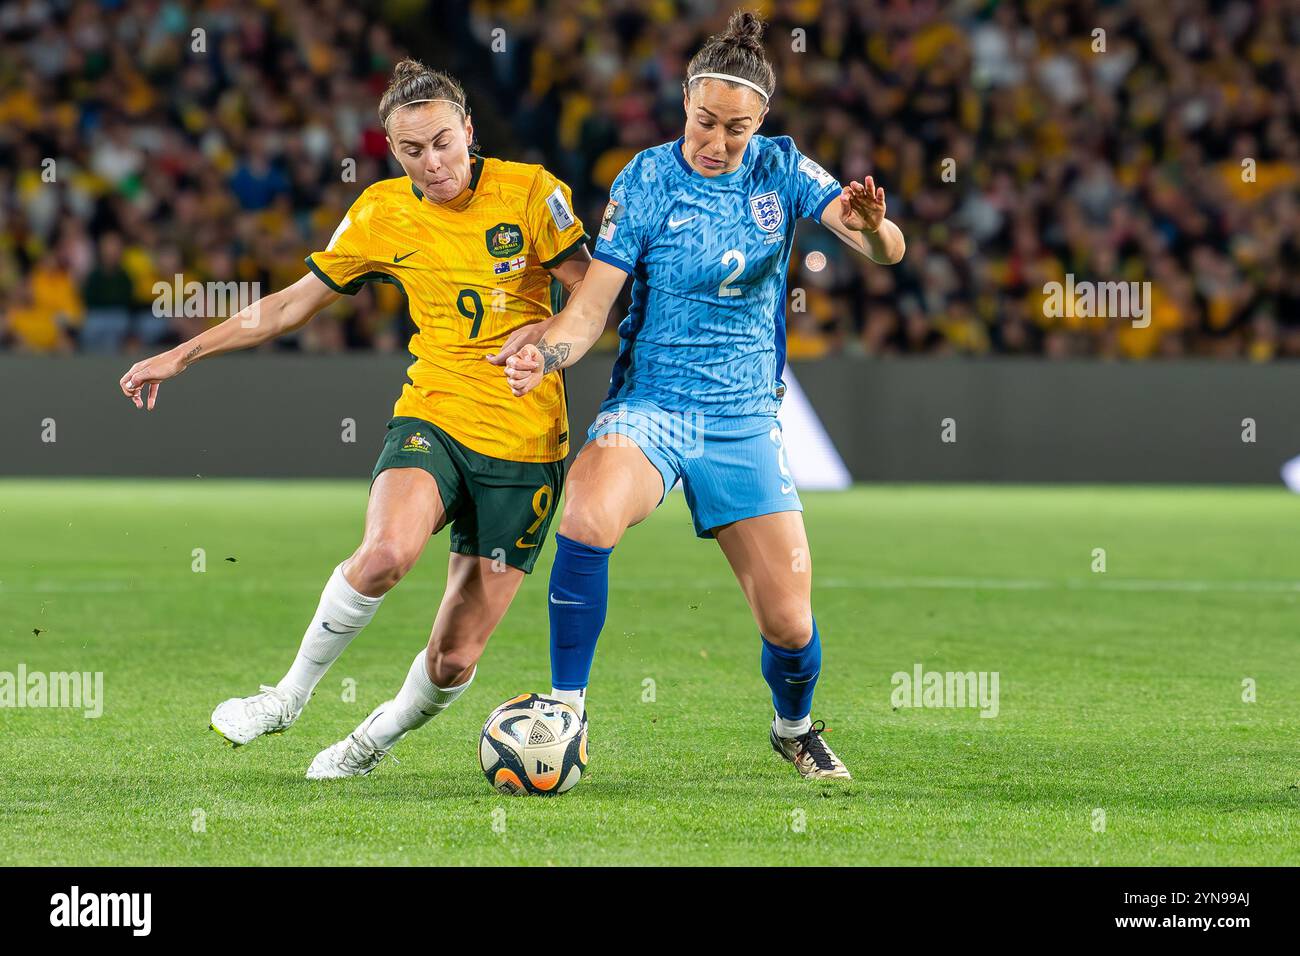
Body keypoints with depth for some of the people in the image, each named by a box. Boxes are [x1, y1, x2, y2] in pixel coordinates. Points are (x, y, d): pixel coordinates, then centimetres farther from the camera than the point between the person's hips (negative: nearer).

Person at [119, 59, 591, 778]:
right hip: (433, 418, 1)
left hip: (526, 446, -1)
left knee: (454, 659, -4)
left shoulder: (530, 192, -5)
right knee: (385, 553, -33)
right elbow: (293, 305, 14)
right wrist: (182, 355, 13)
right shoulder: (384, 214, 3)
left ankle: (377, 738, 30)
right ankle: (290, 695, -10)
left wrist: (544, 333, -23)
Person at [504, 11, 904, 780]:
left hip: (745, 419, 2)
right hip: (649, 406, -2)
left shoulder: (780, 169, -1)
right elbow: (591, 308, -8)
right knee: (588, 519, -35)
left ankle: (795, 727, 33)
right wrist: (544, 356, -29)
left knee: (790, 625, -1)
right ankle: (566, 709, -22)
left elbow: (887, 252, -9)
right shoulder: (647, 182, -7)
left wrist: (871, 224, -33)